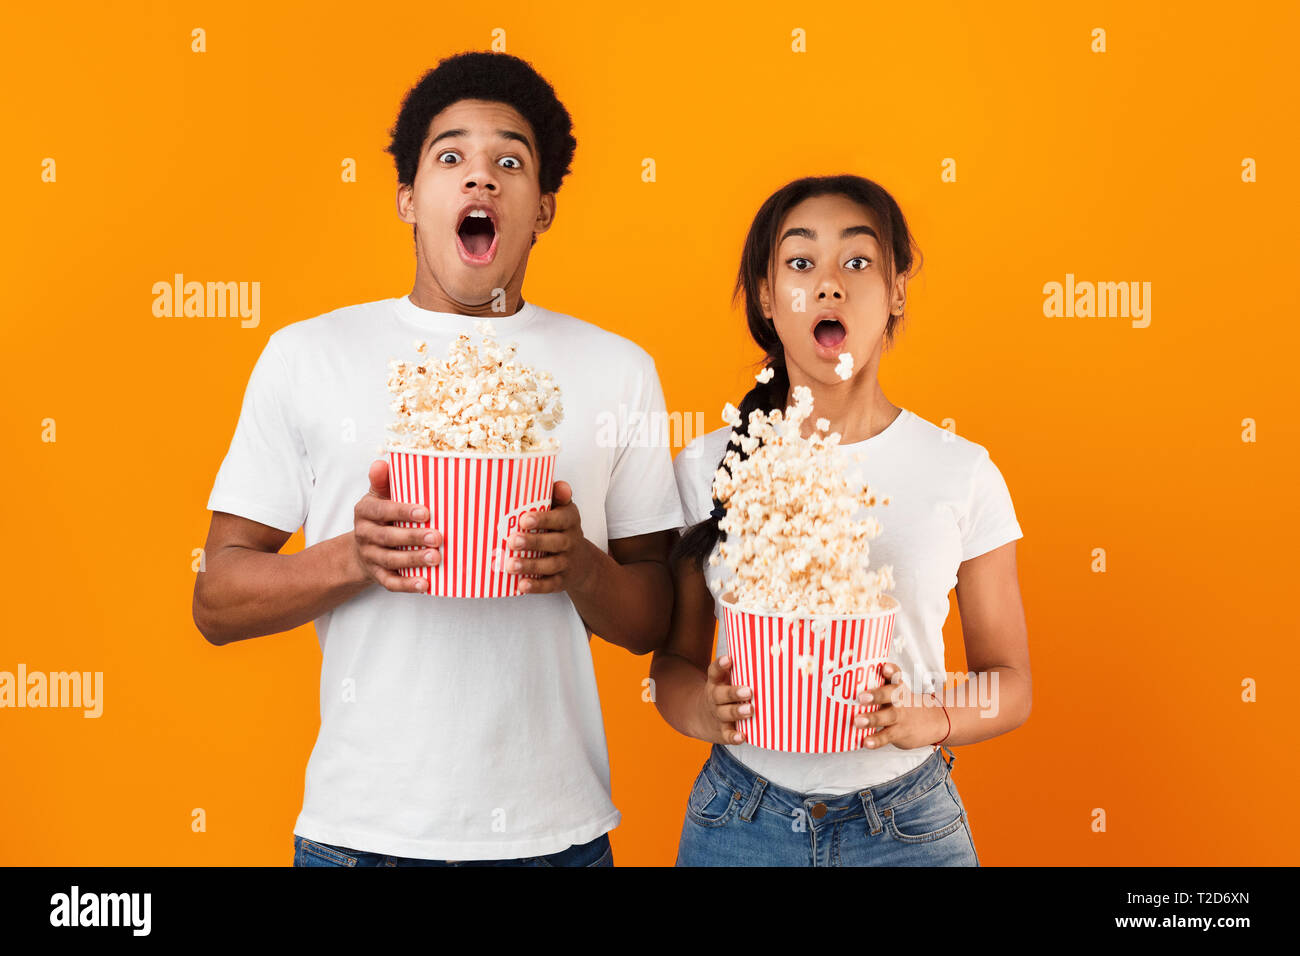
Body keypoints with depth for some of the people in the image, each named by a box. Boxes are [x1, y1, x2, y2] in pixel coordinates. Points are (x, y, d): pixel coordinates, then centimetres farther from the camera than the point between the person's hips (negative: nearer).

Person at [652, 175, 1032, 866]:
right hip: (739, 825, 1)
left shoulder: (963, 474, -6)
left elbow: (1008, 680, 1)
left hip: (908, 827, 0)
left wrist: (928, 718, -18)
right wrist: (708, 712, -17)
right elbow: (673, 663, 4)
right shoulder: (704, 470, -4)